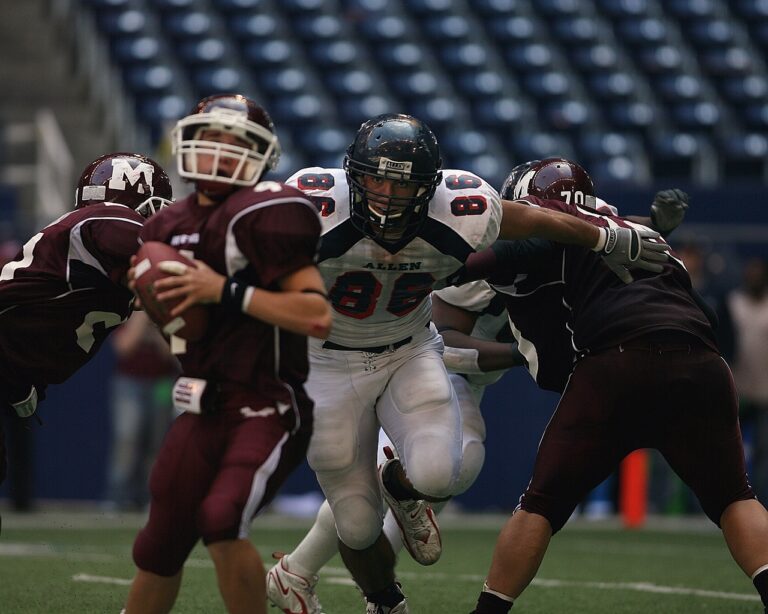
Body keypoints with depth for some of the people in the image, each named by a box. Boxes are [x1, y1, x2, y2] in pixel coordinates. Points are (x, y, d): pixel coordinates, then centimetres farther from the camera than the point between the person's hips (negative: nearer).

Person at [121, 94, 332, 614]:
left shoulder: (262, 215, -14)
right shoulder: (170, 226, 9)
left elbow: (319, 316, -23)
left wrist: (226, 291, -23)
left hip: (267, 413, -7)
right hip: (204, 414, 7)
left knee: (221, 520, -28)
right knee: (159, 550, 12)